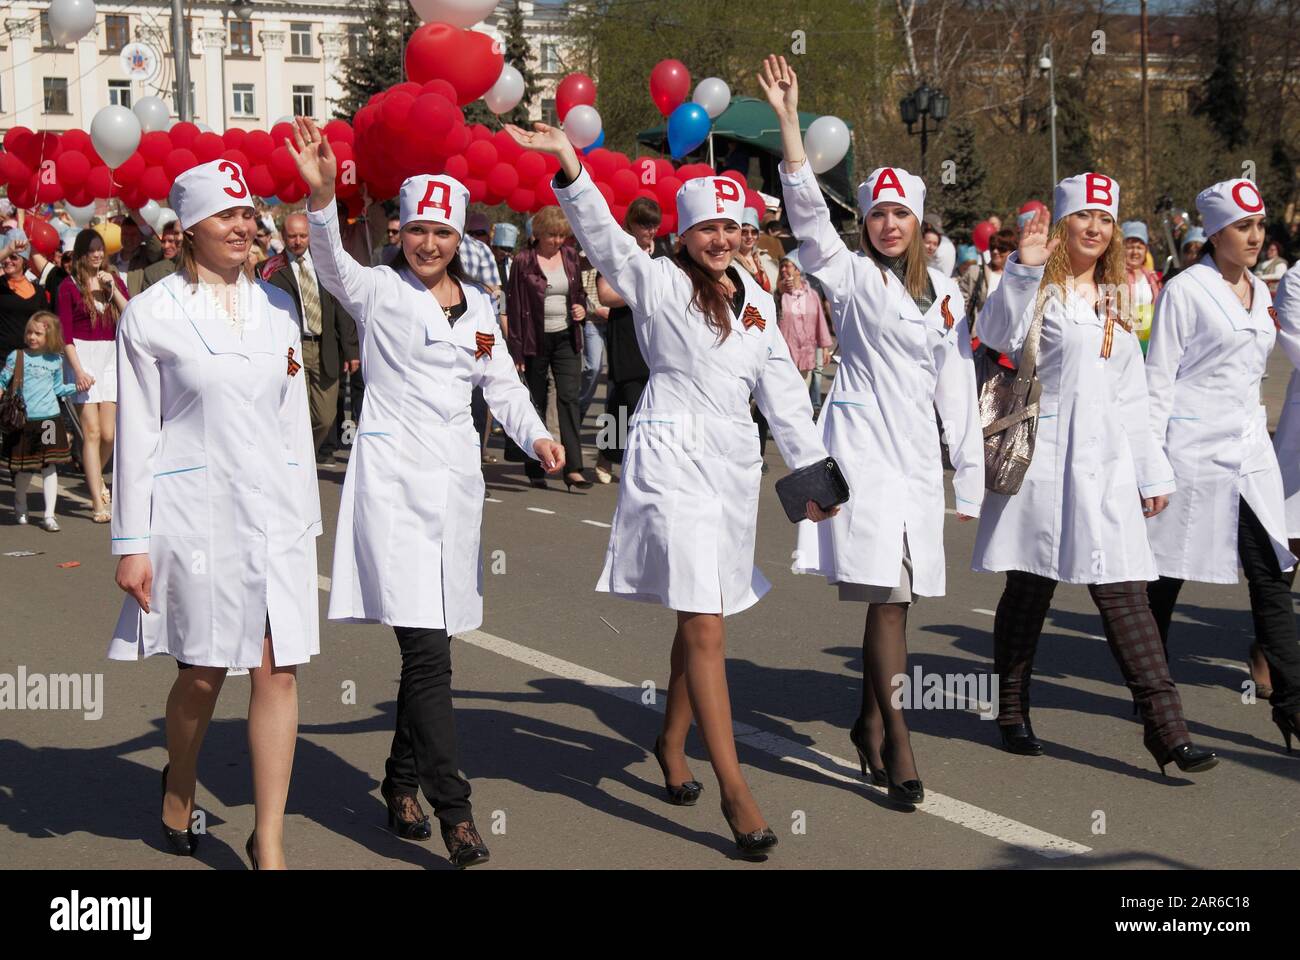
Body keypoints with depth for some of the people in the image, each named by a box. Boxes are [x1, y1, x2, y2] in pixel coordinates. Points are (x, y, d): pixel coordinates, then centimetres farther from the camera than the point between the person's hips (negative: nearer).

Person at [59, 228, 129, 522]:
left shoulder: (114, 280, 12)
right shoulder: (69, 286, 1)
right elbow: (65, 333, -3)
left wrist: (113, 289, -9)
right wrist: (78, 370, -12)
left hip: (111, 357, 3)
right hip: (83, 357, -3)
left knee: (108, 434, -1)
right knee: (92, 432, -7)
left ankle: (96, 476, 31)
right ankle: (99, 504, -4)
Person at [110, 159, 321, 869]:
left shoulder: (276, 306, 10)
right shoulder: (152, 313, -2)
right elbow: (135, 432, -2)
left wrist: (306, 515, 13)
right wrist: (132, 540, -4)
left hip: (275, 509, 3)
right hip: (196, 509, -3)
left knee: (278, 671, -2)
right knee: (204, 672, 6)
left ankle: (268, 843, 6)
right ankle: (179, 785, 37)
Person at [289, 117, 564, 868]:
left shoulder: (479, 304, 13)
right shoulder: (380, 291, -2)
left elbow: (503, 384, 16)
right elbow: (333, 264, -22)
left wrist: (536, 435, -2)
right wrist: (322, 196, -39)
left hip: (456, 477, 6)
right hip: (395, 475, -5)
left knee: (431, 643, 11)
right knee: (427, 648, -12)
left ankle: (403, 786, 26)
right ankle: (453, 808, -10)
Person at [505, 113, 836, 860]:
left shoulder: (756, 299, 13)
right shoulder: (658, 282, -3)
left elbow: (783, 389, 14)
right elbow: (606, 236, -19)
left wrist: (813, 467, 11)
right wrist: (569, 166, -34)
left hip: (736, 462, 6)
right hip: (675, 456, -6)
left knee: (701, 617, 14)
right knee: (706, 628, -9)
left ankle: (672, 744, 35)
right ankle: (735, 790, -7)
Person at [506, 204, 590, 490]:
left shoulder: (570, 256, 7)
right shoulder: (524, 261, -5)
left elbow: (579, 292, 20)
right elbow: (514, 305, -5)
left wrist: (582, 309, -4)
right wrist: (517, 351, -9)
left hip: (566, 338, 3)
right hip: (535, 341, -3)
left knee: (569, 398, -8)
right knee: (536, 403, 6)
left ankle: (573, 468, -13)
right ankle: (534, 469, 17)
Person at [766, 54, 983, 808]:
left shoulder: (944, 291, 13)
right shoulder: (852, 275, 0)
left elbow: (958, 389, 14)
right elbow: (808, 212, -14)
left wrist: (971, 475, 12)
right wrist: (789, 120, -22)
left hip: (919, 455, 5)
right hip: (863, 447, -5)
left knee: (896, 599, 8)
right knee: (886, 596, -12)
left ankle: (870, 724, 23)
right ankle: (897, 740, -8)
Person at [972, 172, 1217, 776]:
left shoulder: (1116, 300, 18)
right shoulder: (1039, 288, 0)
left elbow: (1131, 395, 20)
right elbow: (997, 335, -22)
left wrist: (1152, 474, 17)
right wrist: (1023, 268, -30)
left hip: (1105, 463, 5)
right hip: (1043, 456, -4)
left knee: (1124, 590, -2)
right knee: (1030, 586, 5)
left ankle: (1165, 725, -5)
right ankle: (1013, 713, 20)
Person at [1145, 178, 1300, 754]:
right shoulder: (1186, 290, -7)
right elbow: (1158, 377, -8)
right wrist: (1150, 459, -12)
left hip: (1249, 450, 6)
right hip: (1194, 448, -6)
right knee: (1167, 576, 5)